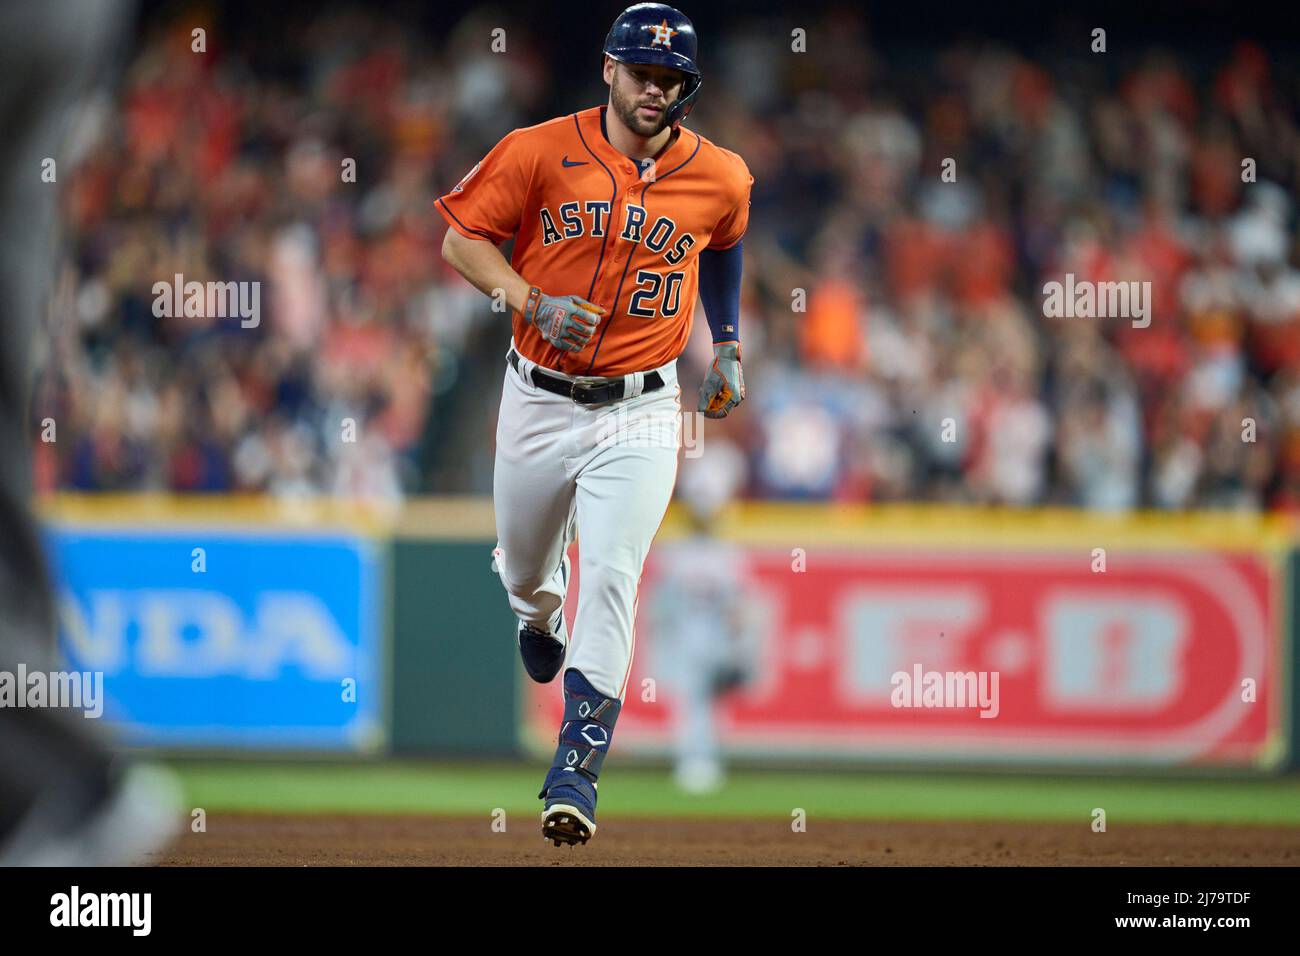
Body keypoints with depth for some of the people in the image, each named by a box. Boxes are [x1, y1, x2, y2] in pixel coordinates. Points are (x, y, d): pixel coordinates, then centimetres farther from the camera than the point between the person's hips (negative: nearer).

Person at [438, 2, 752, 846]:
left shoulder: (720, 178, -3)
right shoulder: (543, 151, -8)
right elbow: (462, 238, -4)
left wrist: (728, 344, 18)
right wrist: (533, 302, -18)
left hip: (639, 412, -1)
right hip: (539, 398, 1)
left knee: (612, 578, -17)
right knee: (523, 563, 19)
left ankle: (577, 769, -17)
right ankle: (542, 617, 59)